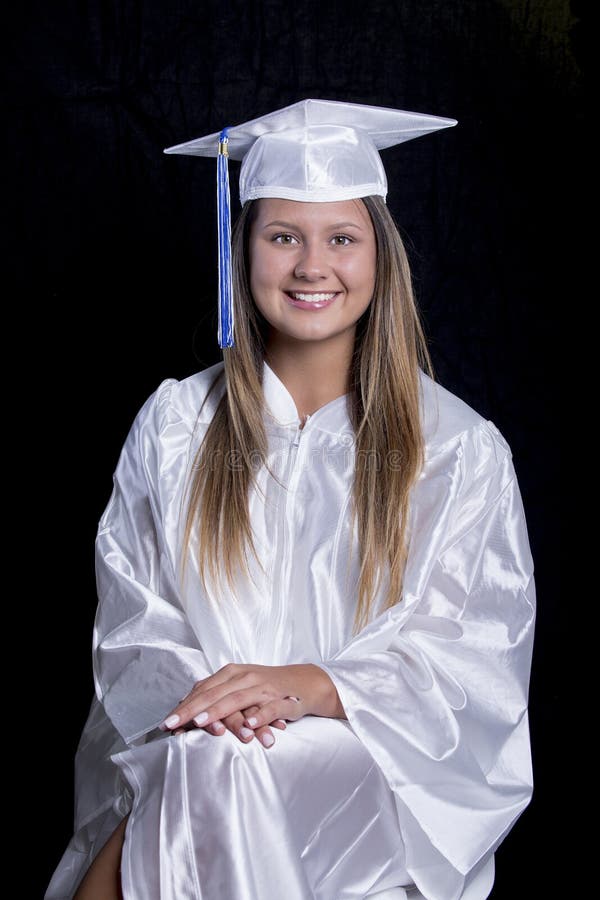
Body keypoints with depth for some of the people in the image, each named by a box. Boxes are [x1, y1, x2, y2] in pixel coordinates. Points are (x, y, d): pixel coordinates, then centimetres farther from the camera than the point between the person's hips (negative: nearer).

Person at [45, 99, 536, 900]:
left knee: (207, 772, -32)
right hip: (191, 739, 2)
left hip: (376, 775, -1)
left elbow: (473, 657, -2)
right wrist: (200, 691, -16)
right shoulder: (174, 424, 10)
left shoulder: (459, 449, 3)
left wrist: (312, 687, -20)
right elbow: (132, 627, 7)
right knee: (191, 759, -34)